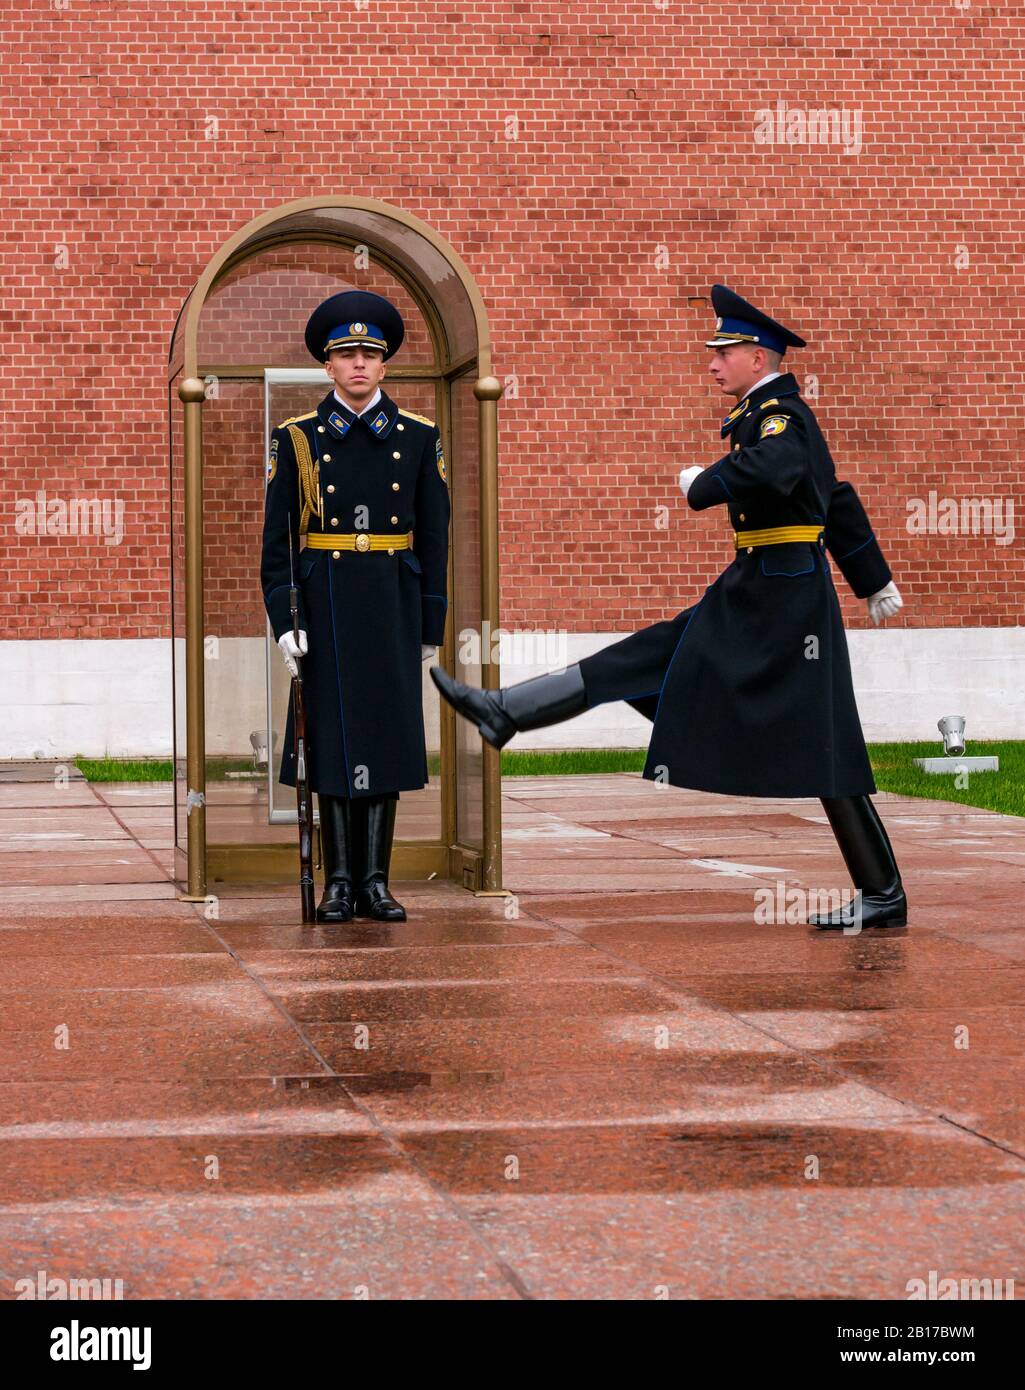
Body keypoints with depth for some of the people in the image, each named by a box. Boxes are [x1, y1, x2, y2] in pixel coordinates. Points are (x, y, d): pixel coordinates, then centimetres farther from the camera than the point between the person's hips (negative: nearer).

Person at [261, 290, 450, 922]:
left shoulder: (418, 437, 5)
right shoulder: (299, 439, 3)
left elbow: (435, 538, 6)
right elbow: (277, 539, 1)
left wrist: (431, 626, 2)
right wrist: (284, 621, -7)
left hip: (393, 606, 1)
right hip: (325, 604, -1)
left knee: (386, 736, 2)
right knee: (333, 737, 1)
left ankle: (376, 880, 8)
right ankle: (341, 879, 7)